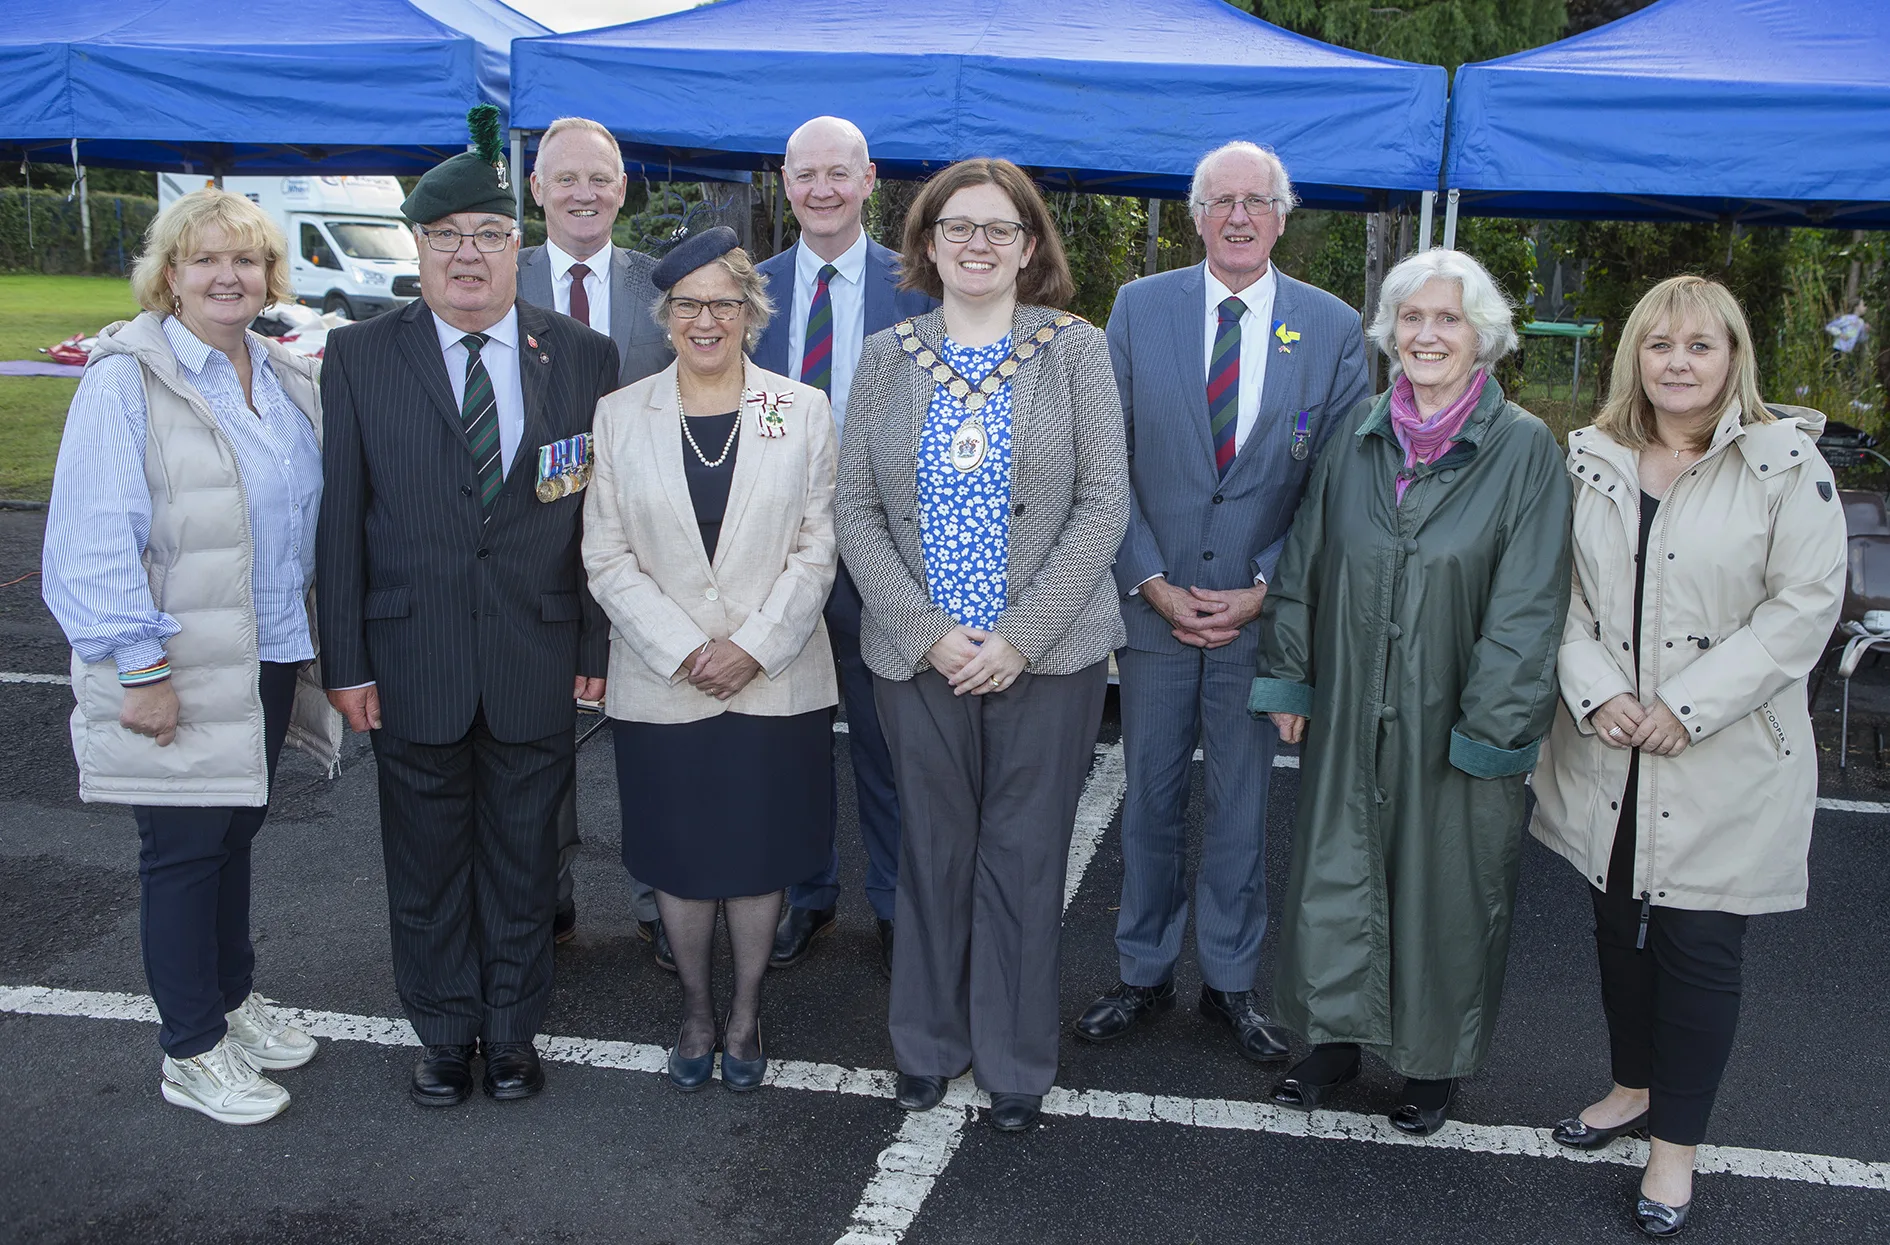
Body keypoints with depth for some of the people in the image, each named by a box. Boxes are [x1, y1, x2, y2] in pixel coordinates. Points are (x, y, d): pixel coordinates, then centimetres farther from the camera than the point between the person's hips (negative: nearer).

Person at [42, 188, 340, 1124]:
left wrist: (318, 644, 12)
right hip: (179, 675, -6)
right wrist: (141, 668, -19)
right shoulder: (126, 379, -12)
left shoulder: (290, 379, 8)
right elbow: (96, 536, -16)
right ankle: (192, 1053, 18)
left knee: (235, 832, 18)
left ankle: (231, 1001, 35)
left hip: (271, 661, 6)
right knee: (185, 850, 4)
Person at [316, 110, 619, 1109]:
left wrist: (598, 647, -1)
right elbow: (340, 518, -1)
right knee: (426, 860, 13)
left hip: (539, 665, 0)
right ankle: (446, 1033, 32)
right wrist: (346, 661, -4)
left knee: (524, 856, 13)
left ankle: (513, 1029, 32)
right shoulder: (359, 357, 0)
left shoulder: (583, 358, 1)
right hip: (413, 663, 0)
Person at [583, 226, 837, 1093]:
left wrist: (754, 646, -11)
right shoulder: (620, 416, 3)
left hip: (775, 681, 0)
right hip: (661, 685, 1)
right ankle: (696, 1011, 30)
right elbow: (607, 556, 0)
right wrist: (683, 650, -11)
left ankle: (745, 1012, 28)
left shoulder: (803, 411, 2)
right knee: (679, 858, 10)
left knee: (761, 855, 8)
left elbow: (818, 546, -1)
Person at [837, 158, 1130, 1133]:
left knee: (1025, 856, 5)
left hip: (1048, 651, -1)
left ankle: (1017, 1062, 22)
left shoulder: (1075, 349, 1)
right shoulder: (885, 357, 6)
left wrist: (1019, 636, -13)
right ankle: (930, 1043, 29)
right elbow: (854, 509, 2)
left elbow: (1103, 503, -5)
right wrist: (926, 632, -9)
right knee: (933, 851, 10)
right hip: (916, 653, 2)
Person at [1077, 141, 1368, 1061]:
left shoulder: (1334, 329, 0)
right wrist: (1152, 584, -7)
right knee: (1150, 796, 10)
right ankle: (1143, 975, 27)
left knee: (1243, 802, 10)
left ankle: (1230, 983, 26)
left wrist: (1264, 591, -9)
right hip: (1153, 601, 1)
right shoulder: (1139, 309, 1)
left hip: (1265, 610, 0)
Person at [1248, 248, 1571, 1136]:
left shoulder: (1524, 449, -8)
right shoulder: (1358, 433, 3)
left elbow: (1526, 603, -10)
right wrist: (1288, 676, 7)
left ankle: (1433, 1063, 29)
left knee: (1445, 886, 9)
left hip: (1452, 719, -3)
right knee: (1337, 869, 11)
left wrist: (1491, 724, -13)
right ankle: (1335, 1039, 30)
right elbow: (1304, 561, 9)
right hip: (1350, 707, 3)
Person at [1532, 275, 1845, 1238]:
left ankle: (1676, 1142, 19)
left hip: (1725, 761, -4)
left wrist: (1688, 707, -16)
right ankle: (1634, 1088, 37)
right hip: (1610, 753, 4)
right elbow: (1565, 591, 5)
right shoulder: (1594, 462, 5)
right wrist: (1596, 691, -11)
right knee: (1619, 926, 16)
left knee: (1698, 945, 2)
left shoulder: (1786, 464, -7)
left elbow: (1805, 606, -11)